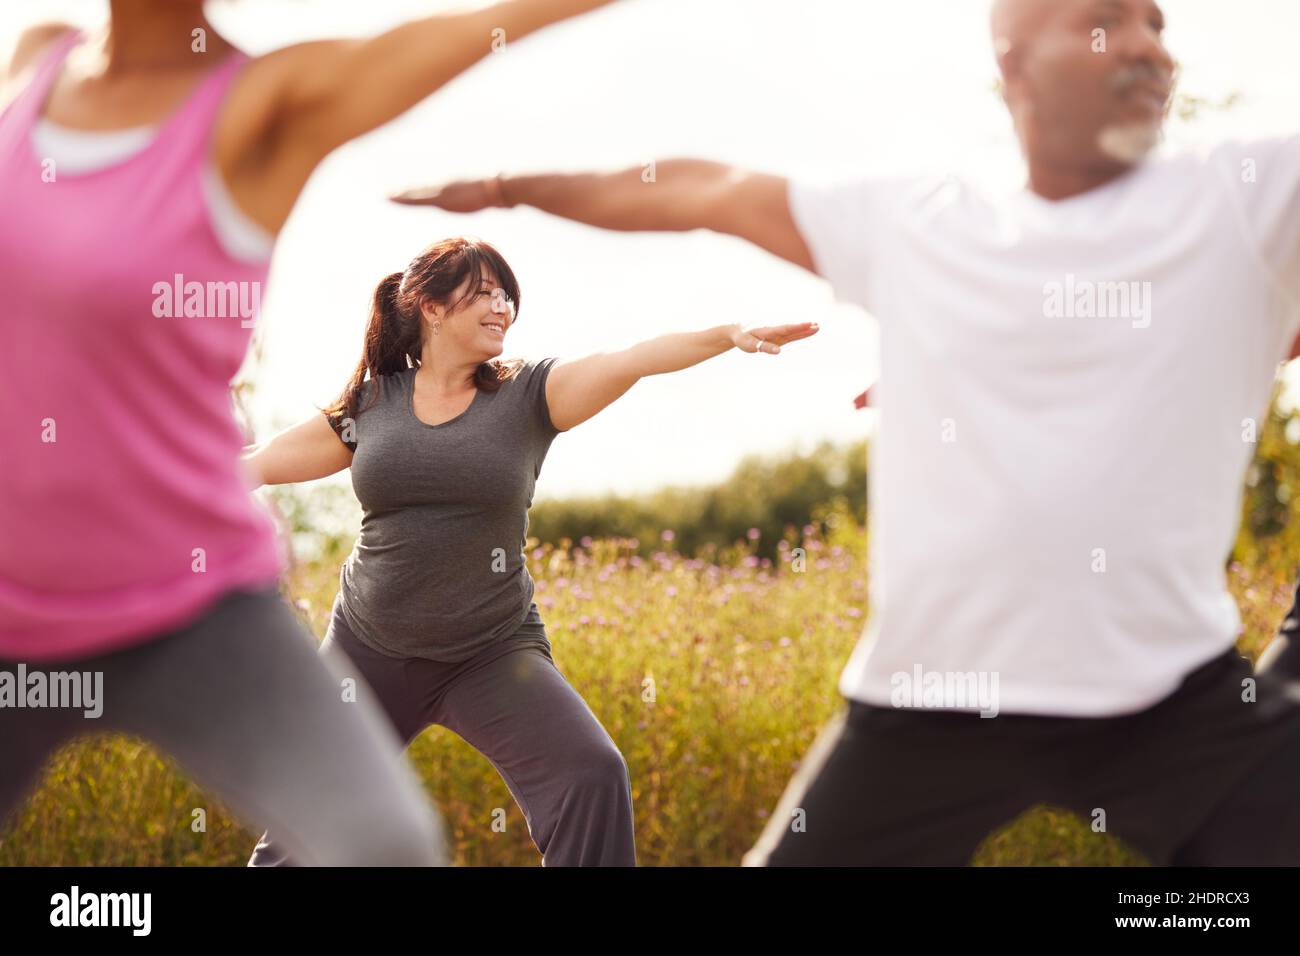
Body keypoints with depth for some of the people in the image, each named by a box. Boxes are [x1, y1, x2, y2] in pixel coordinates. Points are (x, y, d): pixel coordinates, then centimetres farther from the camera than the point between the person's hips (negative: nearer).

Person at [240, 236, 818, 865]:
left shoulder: (527, 395, -5)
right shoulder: (372, 403, 1)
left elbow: (630, 361, -20)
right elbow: (261, 464, 9)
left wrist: (728, 335, -34)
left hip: (491, 653, -1)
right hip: (371, 648, 2)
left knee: (592, 774, -23)